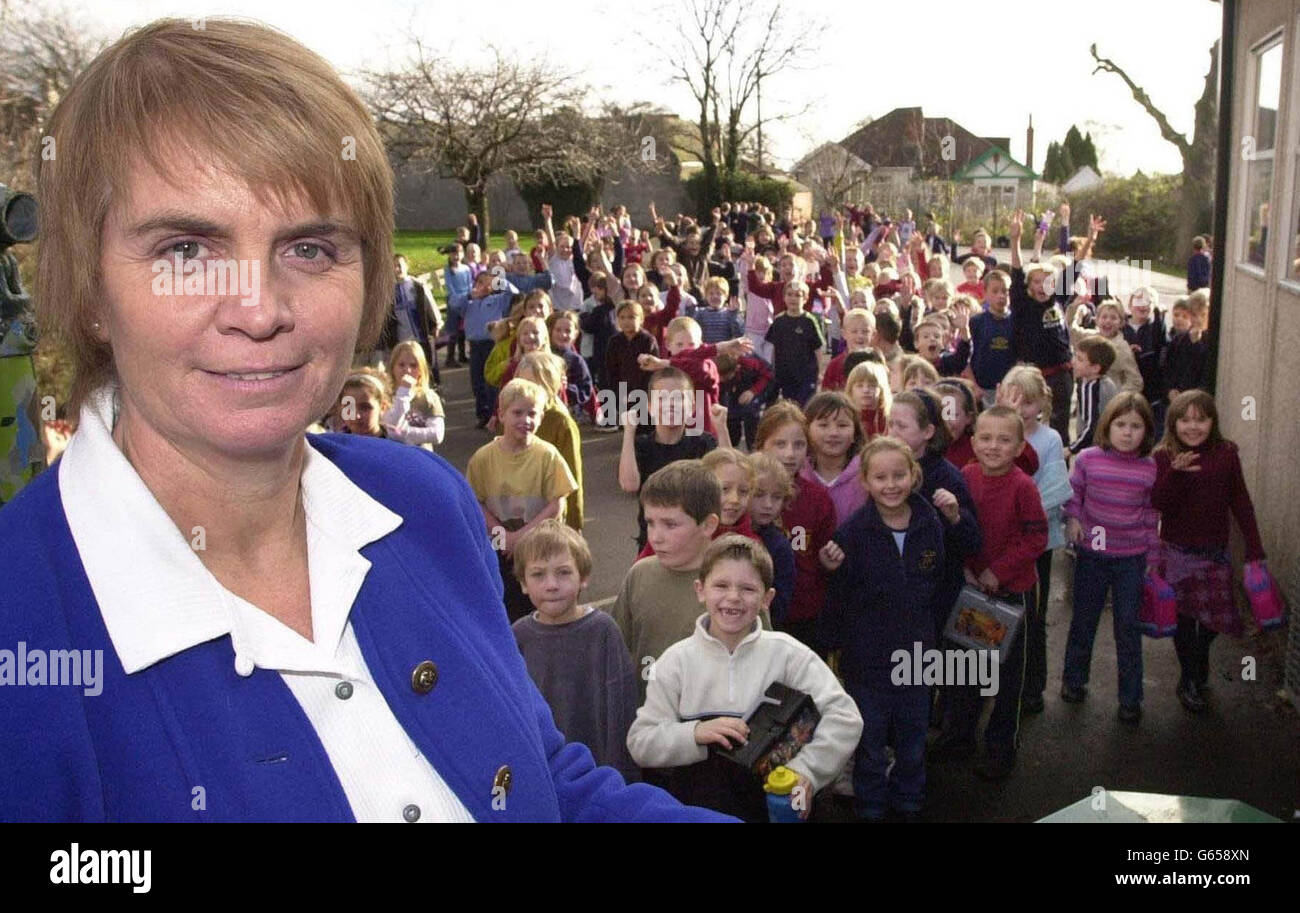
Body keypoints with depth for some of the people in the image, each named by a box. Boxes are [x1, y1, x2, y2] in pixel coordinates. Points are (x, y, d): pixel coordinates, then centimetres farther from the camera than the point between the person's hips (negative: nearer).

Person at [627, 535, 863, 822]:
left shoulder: (785, 653, -2)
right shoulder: (678, 660, -1)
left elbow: (845, 717, -5)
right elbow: (639, 744, -2)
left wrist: (806, 770, -15)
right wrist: (695, 733, -17)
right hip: (697, 806, 0)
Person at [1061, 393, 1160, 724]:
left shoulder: (1151, 468, -7)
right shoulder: (1088, 459, -9)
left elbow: (1152, 516, 1)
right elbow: (1073, 492, 6)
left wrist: (1152, 560, 3)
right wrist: (1072, 518, -12)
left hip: (1132, 559, 0)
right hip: (1091, 554, 1)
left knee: (1128, 627, 6)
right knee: (1083, 620, 15)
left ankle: (1130, 698, 19)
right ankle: (1074, 679, 35)